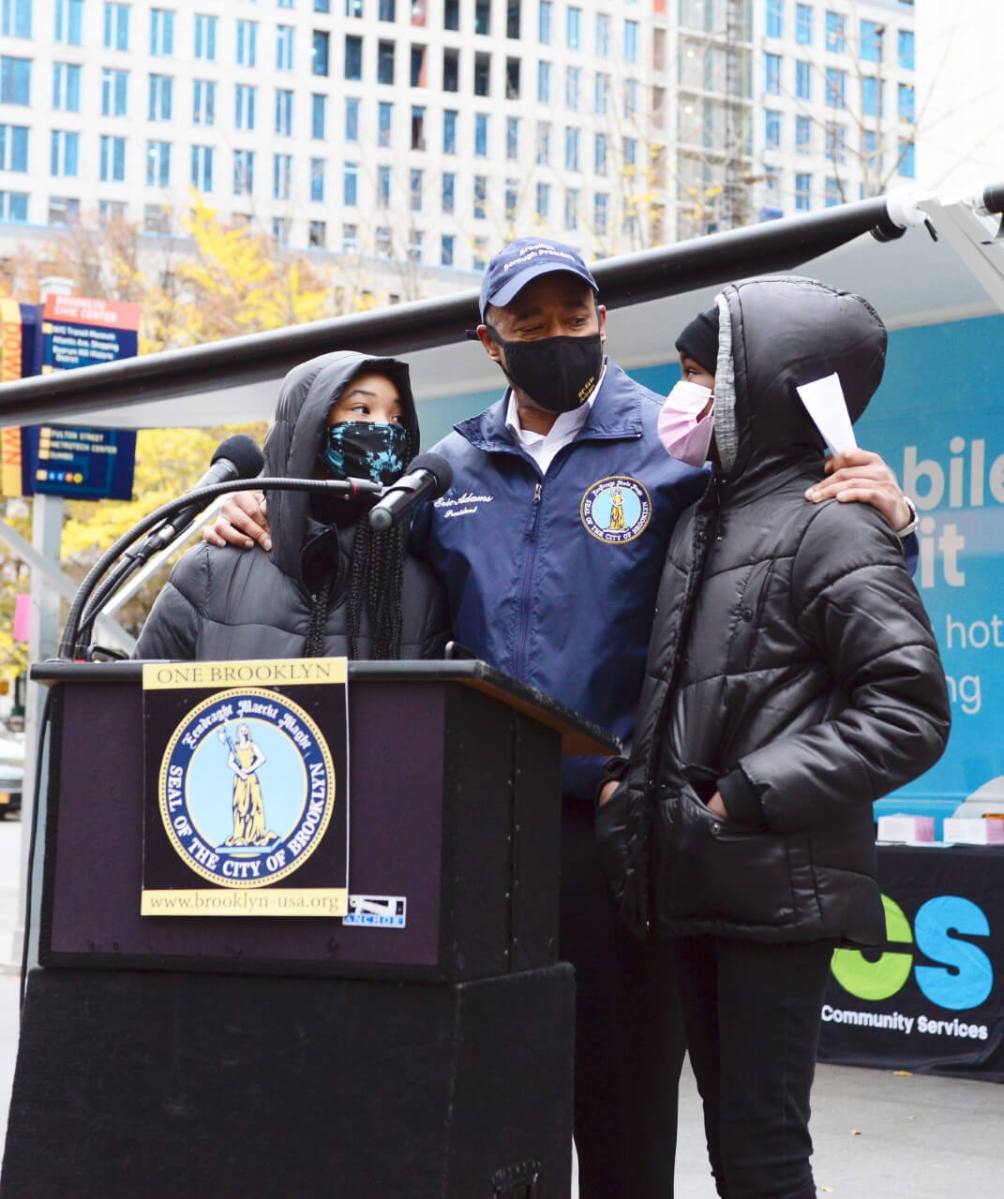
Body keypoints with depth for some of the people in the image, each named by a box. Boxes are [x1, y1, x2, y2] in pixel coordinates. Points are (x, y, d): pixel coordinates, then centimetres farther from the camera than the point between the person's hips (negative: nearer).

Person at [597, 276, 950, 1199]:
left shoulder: (830, 528, -9)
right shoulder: (701, 520, 15)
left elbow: (911, 711, -16)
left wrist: (751, 795, -17)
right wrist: (639, 795, 10)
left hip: (778, 889, -8)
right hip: (698, 884, 8)